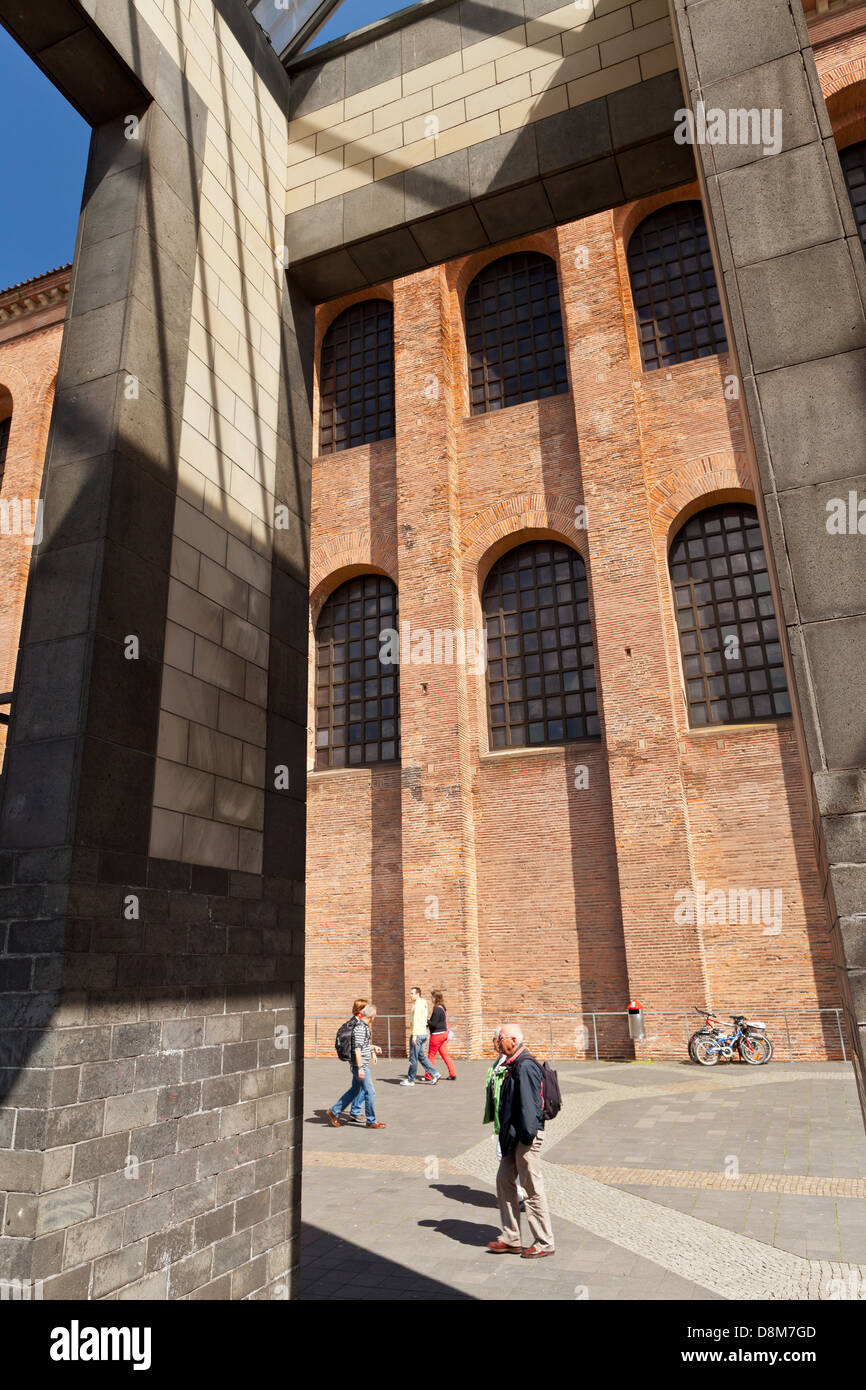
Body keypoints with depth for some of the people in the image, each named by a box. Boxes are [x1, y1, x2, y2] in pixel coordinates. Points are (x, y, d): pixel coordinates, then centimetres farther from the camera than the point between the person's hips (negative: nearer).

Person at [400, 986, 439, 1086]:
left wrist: (414, 1035, -22)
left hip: (417, 1034, -10)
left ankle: (411, 1080, 8)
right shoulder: (423, 1005, 15)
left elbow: (416, 1021, -21)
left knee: (413, 1058, 0)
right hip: (423, 1033, 10)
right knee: (422, 1056, 14)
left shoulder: (417, 1005, -15)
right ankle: (435, 1074, 10)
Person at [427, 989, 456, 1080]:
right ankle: (453, 1075, 9)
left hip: (437, 1034, -9)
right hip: (444, 1033, 9)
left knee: (431, 1055, 4)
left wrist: (426, 1020, -6)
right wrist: (428, 1023, 11)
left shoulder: (437, 1009, -20)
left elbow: (434, 1024, -21)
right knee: (445, 1054, 10)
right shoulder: (442, 1007, 9)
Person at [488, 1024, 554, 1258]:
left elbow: (528, 1103, -23)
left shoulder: (525, 1066, -21)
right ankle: (511, 1239, 24)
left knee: (533, 1188, 1)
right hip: (513, 1135, 10)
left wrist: (526, 1134, -21)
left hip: (526, 1135, -10)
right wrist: (506, 1133, 19)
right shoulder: (514, 1065, 12)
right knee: (504, 1181, 14)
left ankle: (544, 1243, 14)